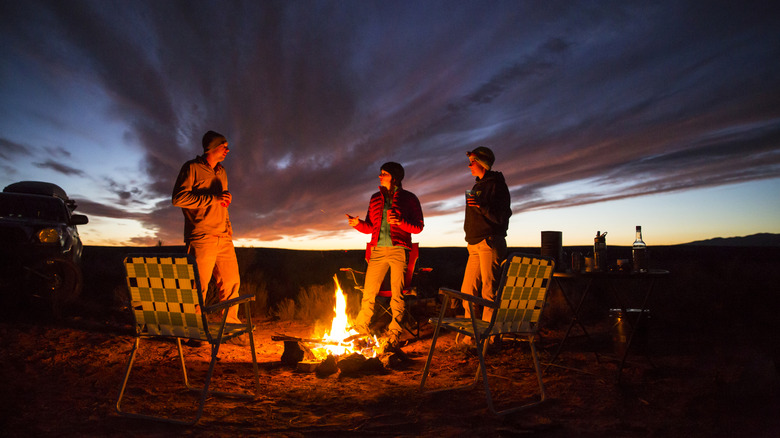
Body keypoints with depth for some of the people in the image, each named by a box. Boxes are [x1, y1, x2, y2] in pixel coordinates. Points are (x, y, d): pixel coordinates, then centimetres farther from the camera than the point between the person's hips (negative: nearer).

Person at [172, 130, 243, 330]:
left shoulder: (221, 171, 19)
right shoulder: (192, 168, -2)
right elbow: (178, 198, -13)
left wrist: (228, 225, 15)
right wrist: (213, 198, -15)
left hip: (223, 239, 7)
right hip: (201, 239, -7)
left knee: (231, 283, 7)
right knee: (198, 287, -3)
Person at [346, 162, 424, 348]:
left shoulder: (408, 198, 2)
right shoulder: (375, 198, 15)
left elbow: (418, 227, -2)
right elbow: (369, 227, 16)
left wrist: (400, 222, -18)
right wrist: (357, 223, -4)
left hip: (399, 250, -4)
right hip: (378, 250, 4)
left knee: (397, 294, -3)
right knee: (368, 292, 3)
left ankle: (394, 333, 5)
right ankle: (360, 329, 16)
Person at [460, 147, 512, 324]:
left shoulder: (496, 184, -5)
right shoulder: (478, 185, 22)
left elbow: (502, 216, -14)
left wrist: (481, 206, -27)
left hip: (490, 243, -9)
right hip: (475, 245, 9)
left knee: (489, 291, -10)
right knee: (468, 291, 6)